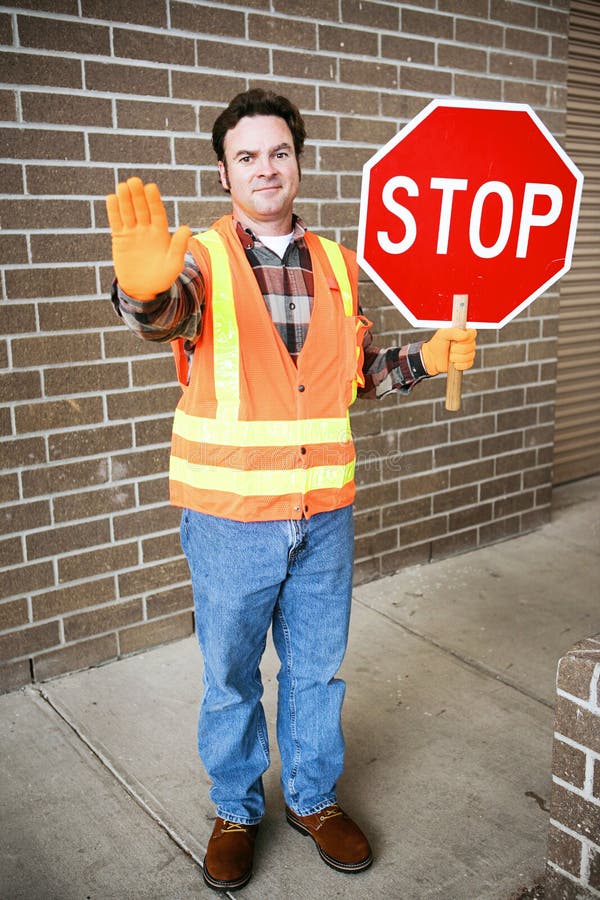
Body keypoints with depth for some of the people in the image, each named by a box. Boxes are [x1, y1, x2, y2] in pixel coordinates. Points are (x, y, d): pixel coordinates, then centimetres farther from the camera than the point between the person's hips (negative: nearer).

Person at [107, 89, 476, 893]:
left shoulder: (335, 264, 7)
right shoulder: (201, 255, -6)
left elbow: (359, 370, 15)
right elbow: (164, 314, -30)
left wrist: (425, 359, -3)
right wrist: (142, 285, -53)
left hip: (324, 510, 4)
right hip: (230, 511, -3)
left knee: (317, 667, 18)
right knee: (230, 674, 14)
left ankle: (314, 797, 41)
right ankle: (236, 811, 37)